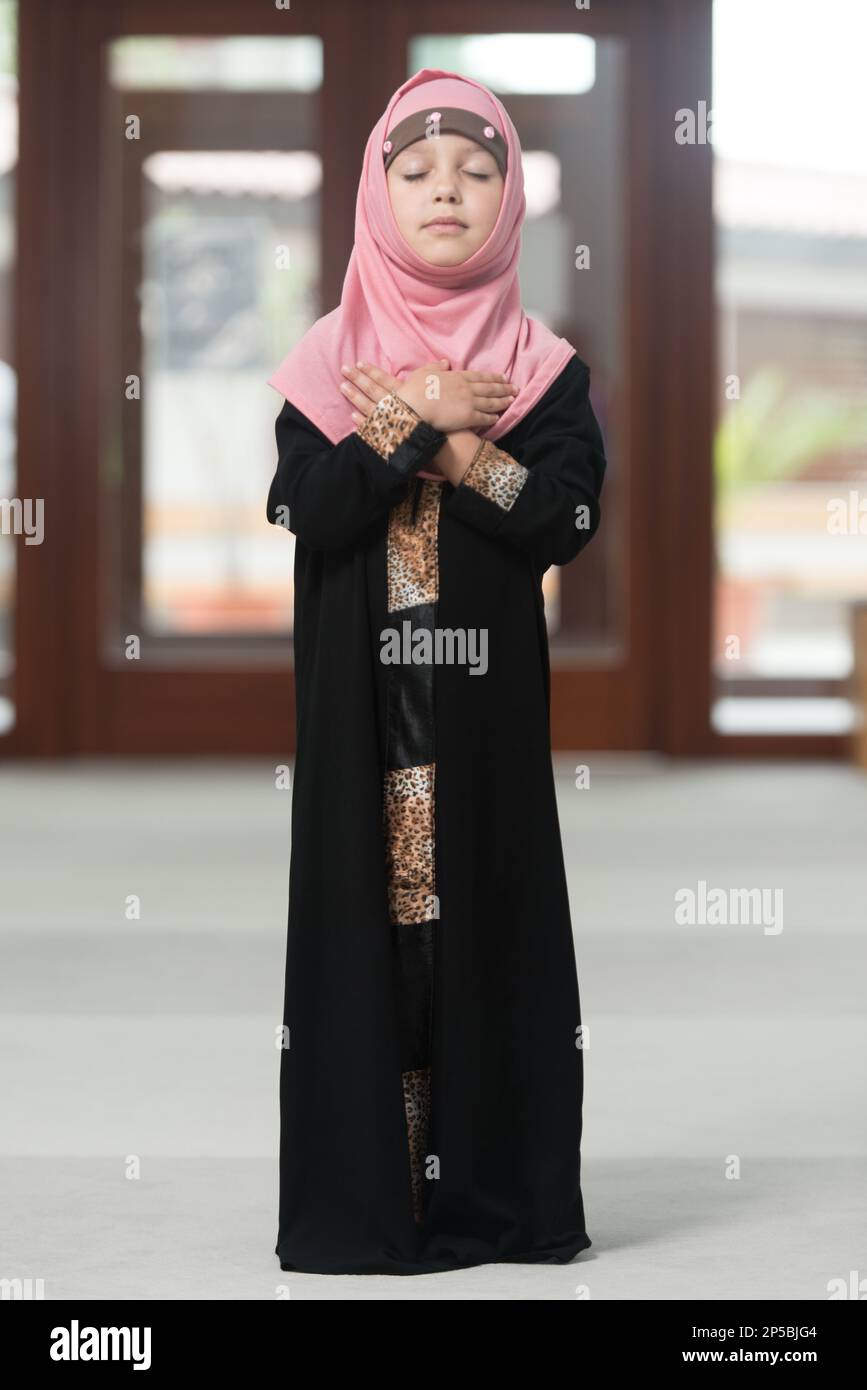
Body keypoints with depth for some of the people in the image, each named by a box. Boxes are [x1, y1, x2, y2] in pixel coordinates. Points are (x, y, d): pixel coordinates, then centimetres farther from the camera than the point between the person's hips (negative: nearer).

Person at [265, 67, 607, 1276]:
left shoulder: (544, 368, 5)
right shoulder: (327, 361, 6)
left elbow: (565, 520, -8)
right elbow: (310, 510, -9)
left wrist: (428, 435, -11)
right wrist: (429, 422, -13)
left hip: (487, 696, 0)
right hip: (360, 703, 0)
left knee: (484, 913, 0)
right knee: (366, 913, -1)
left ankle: (495, 1192, 7)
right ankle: (367, 1193, 5)